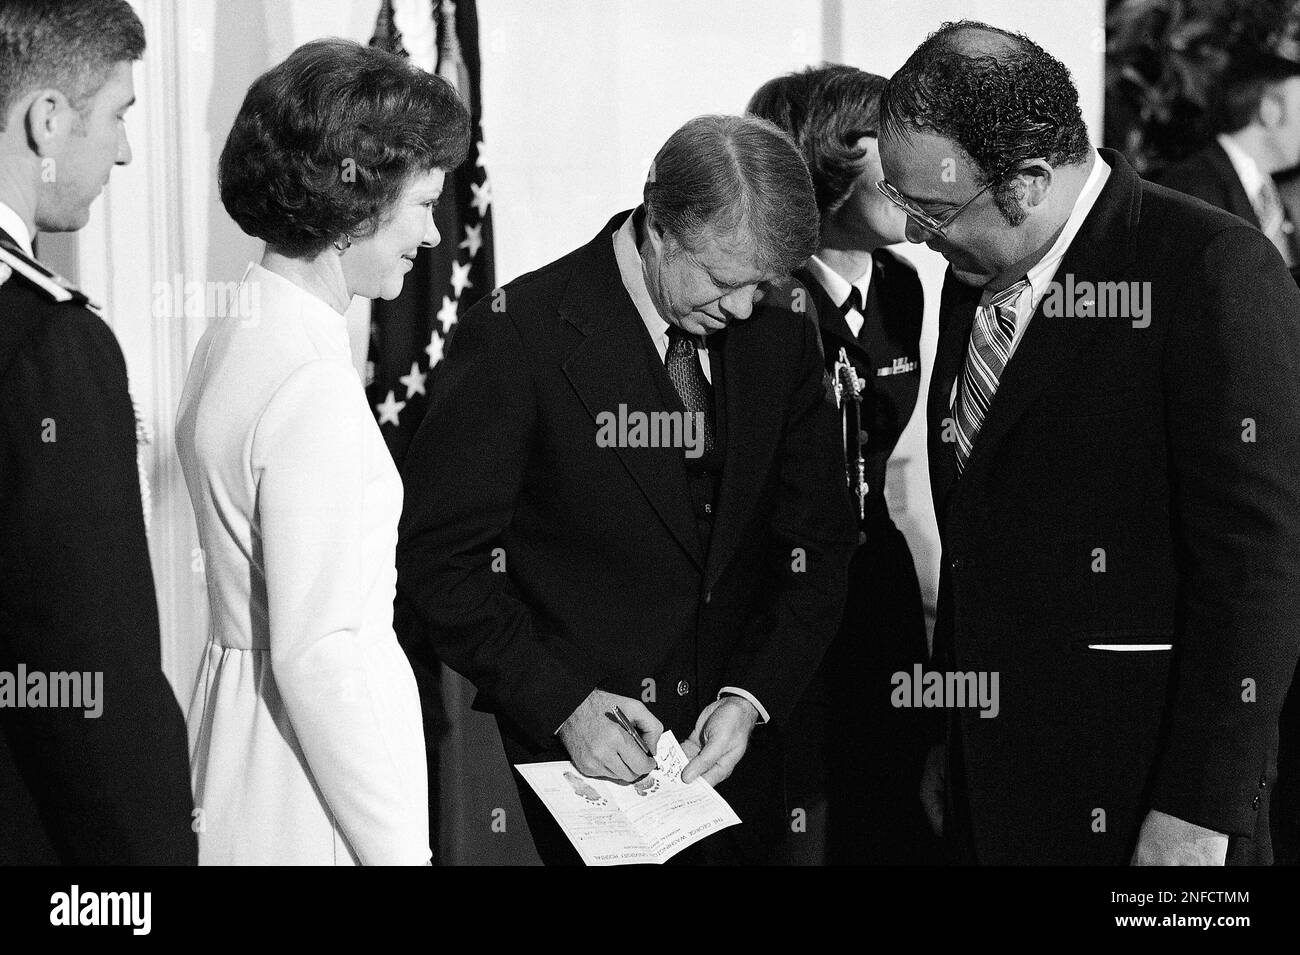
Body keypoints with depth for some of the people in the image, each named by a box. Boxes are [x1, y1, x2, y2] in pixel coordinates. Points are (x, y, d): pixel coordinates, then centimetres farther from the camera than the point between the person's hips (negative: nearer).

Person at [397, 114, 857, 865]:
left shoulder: (780, 335, 1)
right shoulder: (516, 336, -13)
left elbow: (819, 544, 6)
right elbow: (440, 557, -11)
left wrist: (753, 696, -7)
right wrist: (561, 704, -17)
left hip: (736, 747, 4)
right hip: (583, 746, -4)